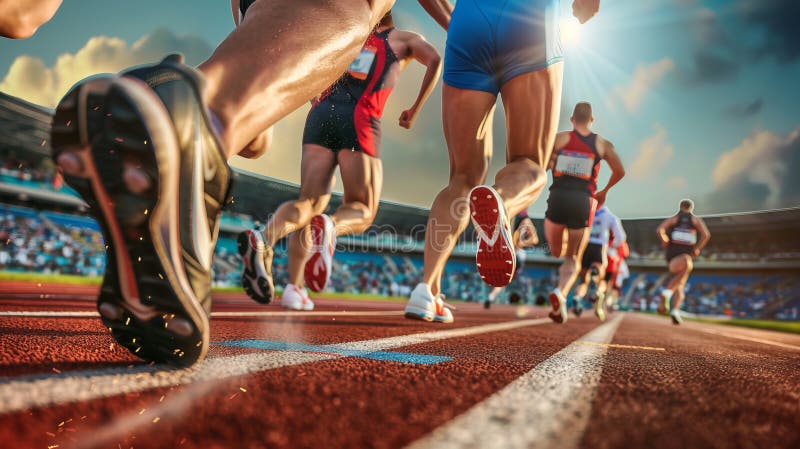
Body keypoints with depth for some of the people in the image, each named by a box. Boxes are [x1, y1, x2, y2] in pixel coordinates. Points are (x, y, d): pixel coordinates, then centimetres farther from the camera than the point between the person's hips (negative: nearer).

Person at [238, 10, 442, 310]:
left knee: (308, 204, 0)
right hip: (360, 121, -3)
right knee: (361, 212, 4)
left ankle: (263, 240, -29)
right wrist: (414, 111, 9)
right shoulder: (404, 39, 24)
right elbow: (435, 60, 4)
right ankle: (328, 227, -31)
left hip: (321, 115, 3)